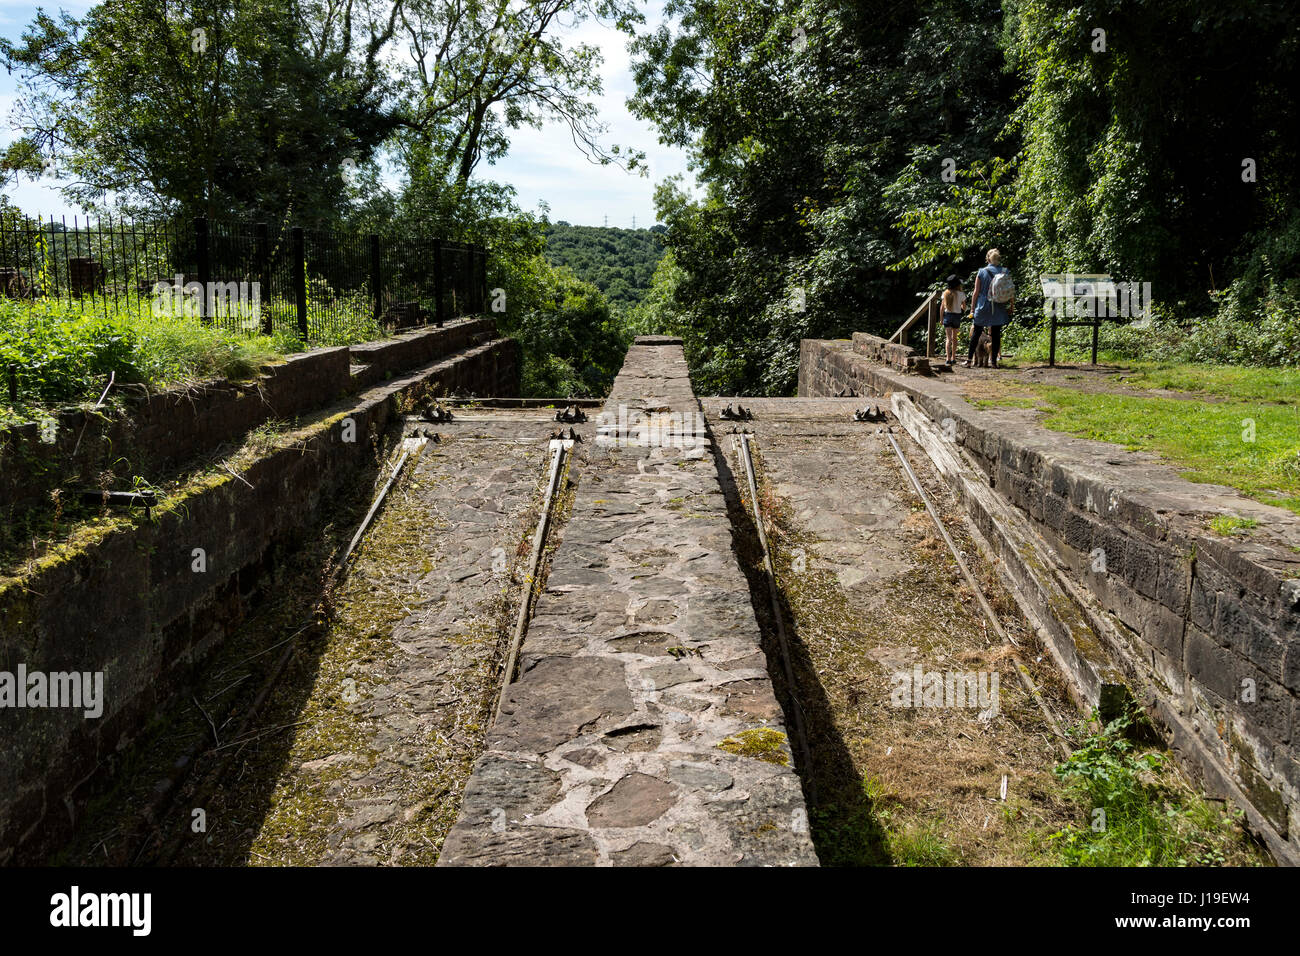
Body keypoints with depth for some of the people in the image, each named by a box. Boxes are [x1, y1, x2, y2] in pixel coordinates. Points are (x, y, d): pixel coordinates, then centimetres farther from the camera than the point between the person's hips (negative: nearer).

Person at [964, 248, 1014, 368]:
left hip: (983, 307, -1)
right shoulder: (1005, 272, 1)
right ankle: (994, 361, 3)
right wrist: (1011, 305, 9)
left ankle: (969, 359, 6)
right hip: (999, 309, 1)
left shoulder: (981, 272, -1)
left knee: (976, 333, 7)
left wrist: (972, 308, 4)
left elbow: (976, 292, -1)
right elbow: (1011, 291, 0)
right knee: (996, 334, 4)